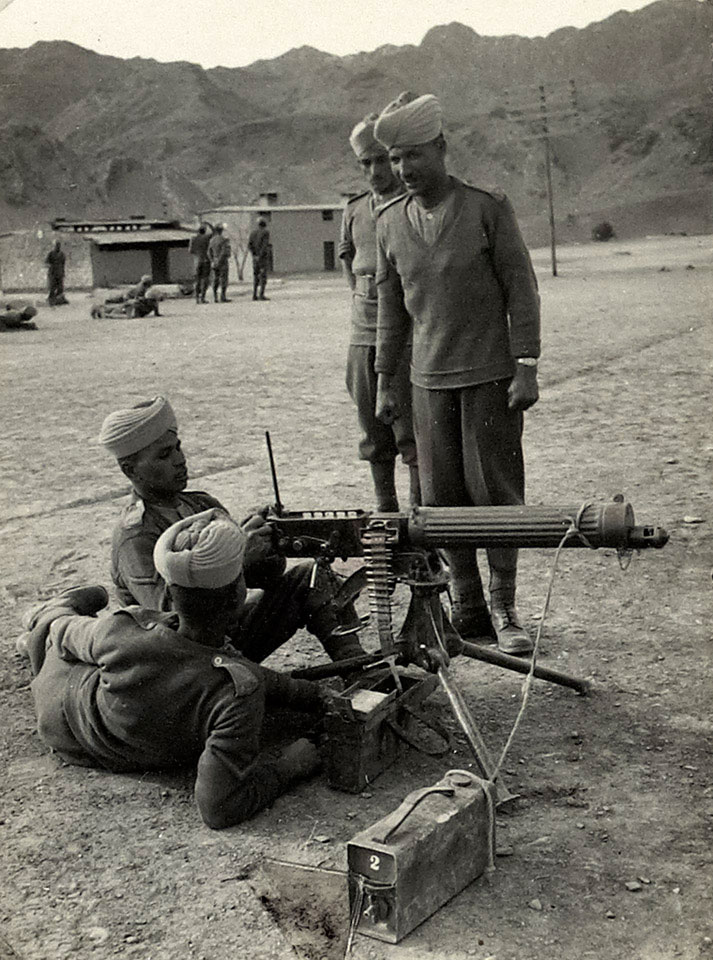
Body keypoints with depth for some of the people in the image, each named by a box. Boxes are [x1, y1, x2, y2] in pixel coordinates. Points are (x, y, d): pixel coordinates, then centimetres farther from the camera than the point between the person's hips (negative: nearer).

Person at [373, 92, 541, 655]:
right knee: (443, 499, 4)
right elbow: (391, 308, 13)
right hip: (430, 380, 4)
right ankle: (467, 609, 16)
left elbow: (521, 290, -3)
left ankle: (504, 609, 12)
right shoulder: (390, 223, 8)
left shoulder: (488, 207, -3)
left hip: (491, 376, -3)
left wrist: (527, 367, -9)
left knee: (495, 492, 0)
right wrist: (385, 382, 11)